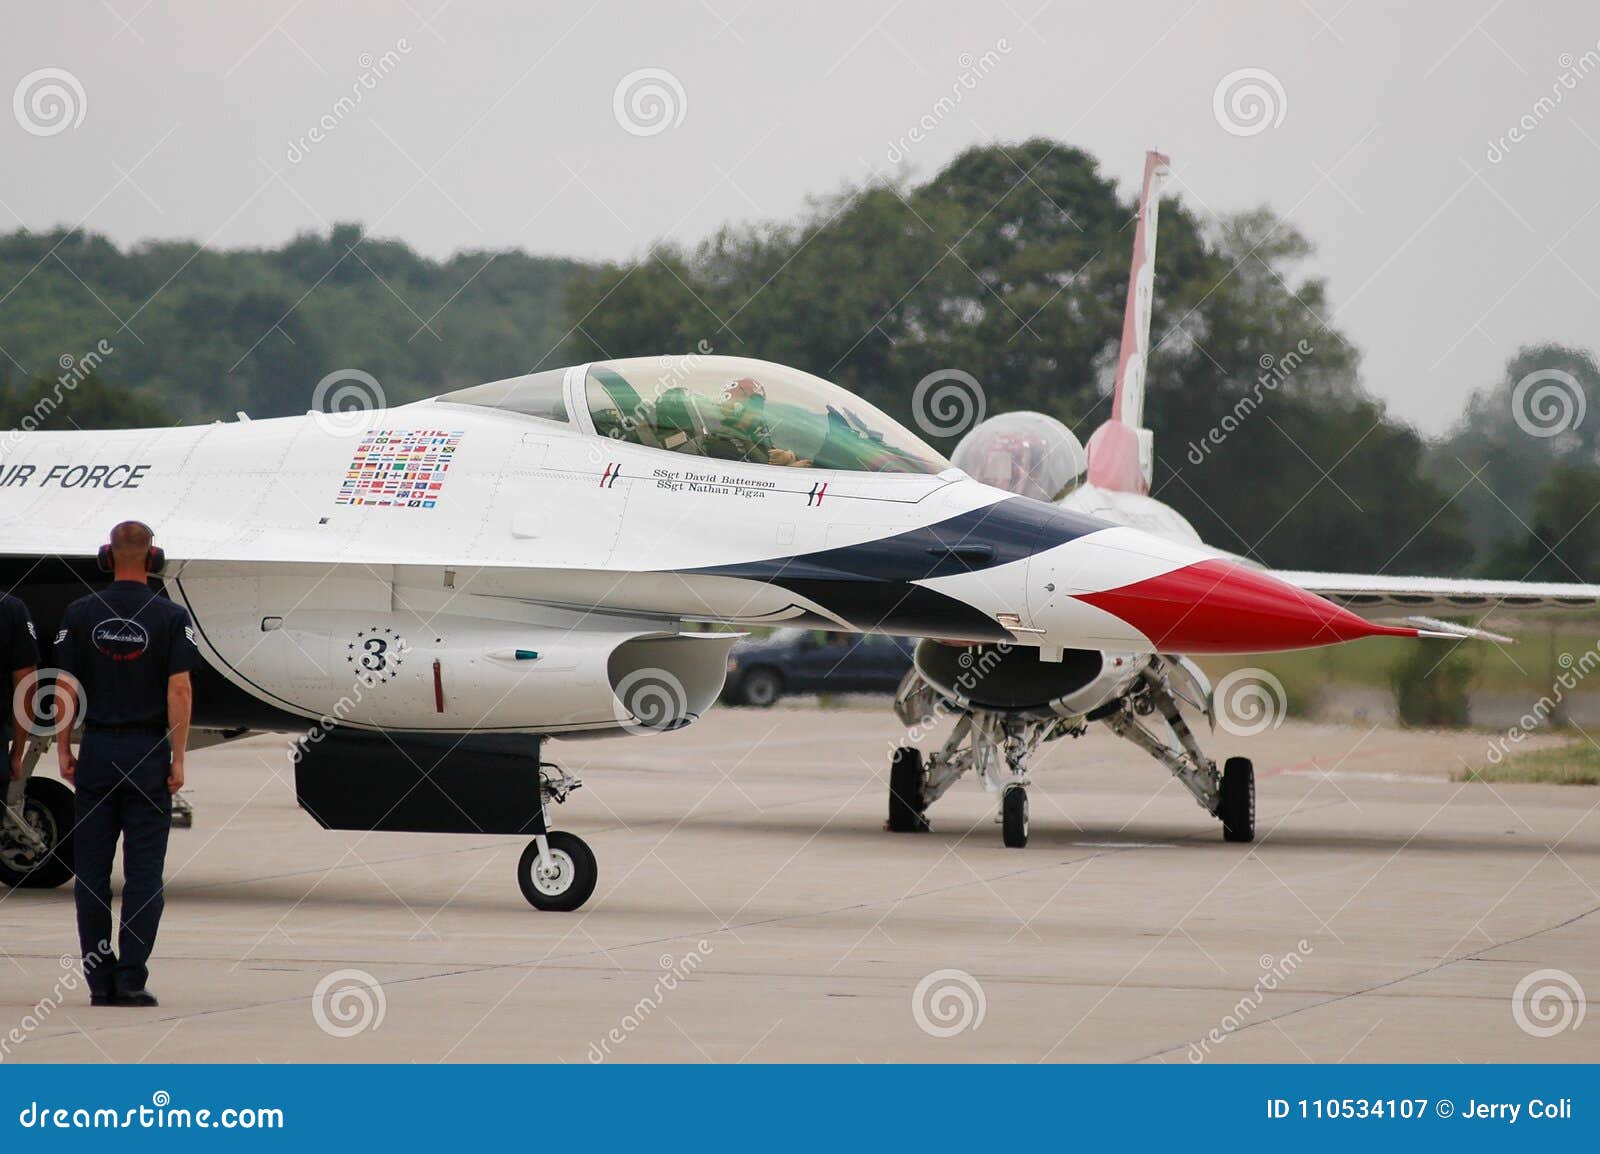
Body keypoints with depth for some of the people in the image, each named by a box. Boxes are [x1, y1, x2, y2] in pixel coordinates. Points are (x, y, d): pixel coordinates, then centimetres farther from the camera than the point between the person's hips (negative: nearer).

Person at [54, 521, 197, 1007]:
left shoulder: (81, 614, 0)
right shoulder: (170, 617, -5)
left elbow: (67, 688, 0)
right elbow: (178, 690, -9)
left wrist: (64, 750, 8)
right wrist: (177, 760, -5)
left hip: (97, 749, 2)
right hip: (149, 752, -2)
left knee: (92, 871, 7)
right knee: (143, 873, 1)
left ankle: (100, 979, 6)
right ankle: (131, 979, -3)